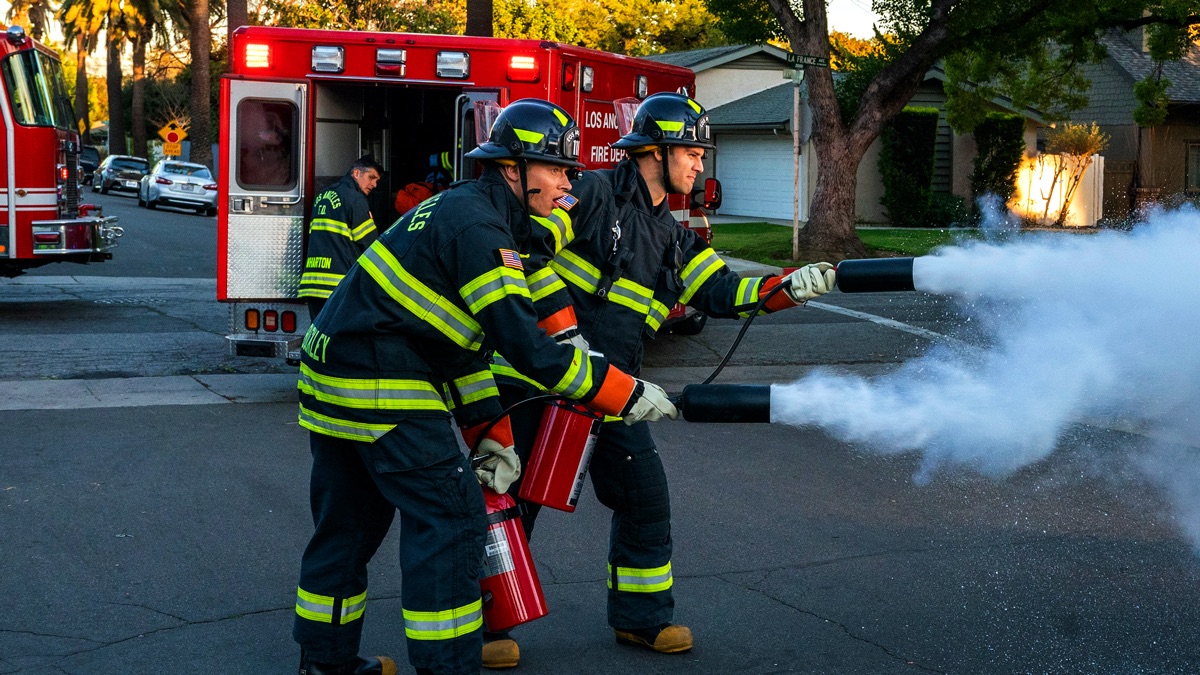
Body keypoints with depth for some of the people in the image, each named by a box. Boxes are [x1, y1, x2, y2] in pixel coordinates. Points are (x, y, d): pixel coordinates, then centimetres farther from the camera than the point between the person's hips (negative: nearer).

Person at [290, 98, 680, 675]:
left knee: (350, 520, 19)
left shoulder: (462, 212, 15)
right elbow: (526, 345, -24)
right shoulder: (477, 227, -17)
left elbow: (464, 337, 16)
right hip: (382, 389, -11)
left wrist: (492, 436, 11)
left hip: (332, 375, 11)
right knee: (450, 518, -5)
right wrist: (627, 395, -19)